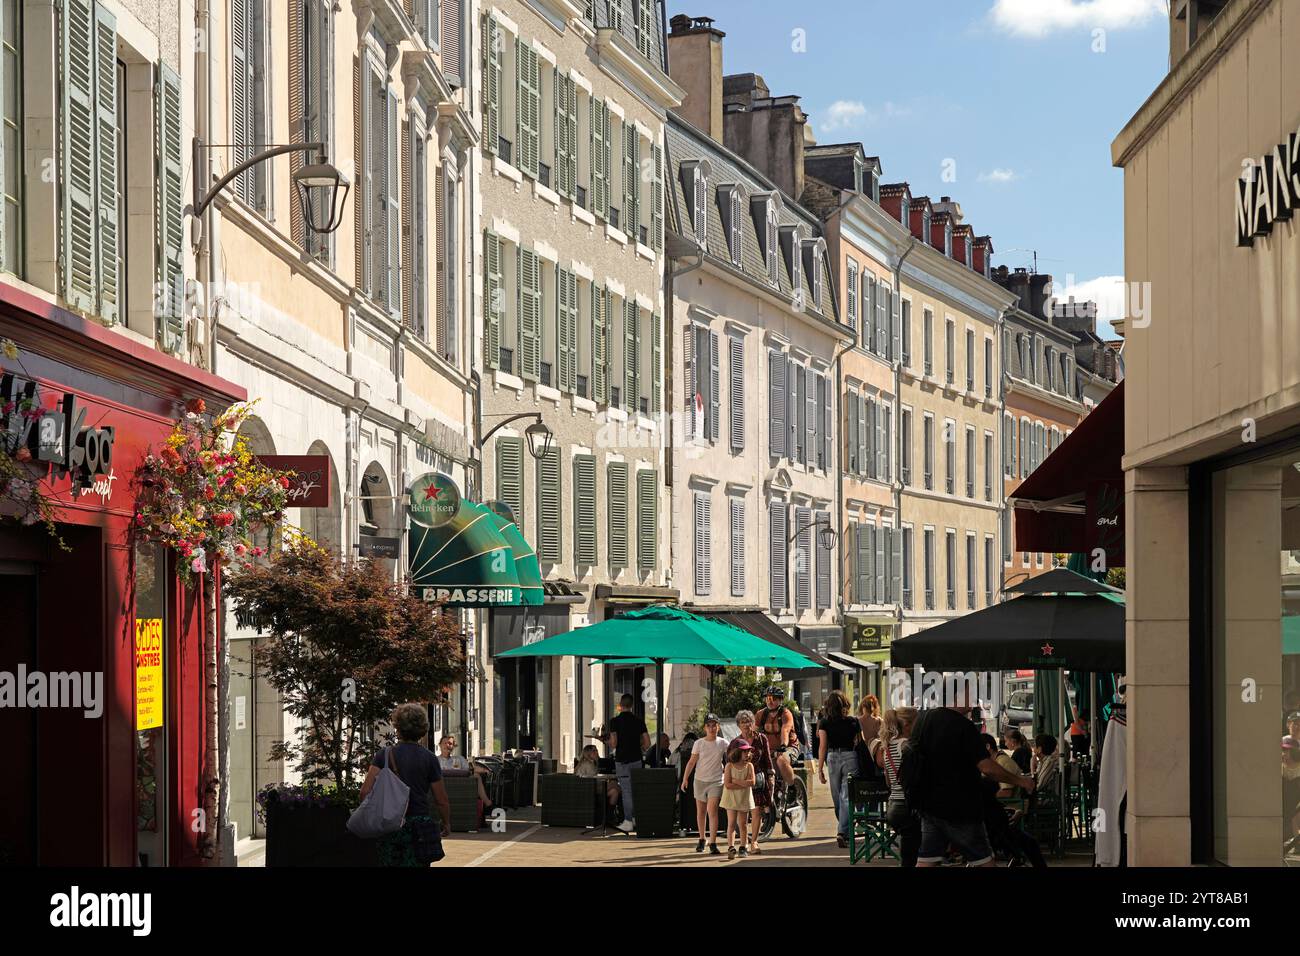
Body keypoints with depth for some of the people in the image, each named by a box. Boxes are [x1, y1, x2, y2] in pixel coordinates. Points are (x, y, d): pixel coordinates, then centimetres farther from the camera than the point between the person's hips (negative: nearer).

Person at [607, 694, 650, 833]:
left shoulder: (615, 721, -8)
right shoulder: (639, 721, 2)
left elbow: (613, 743, -15)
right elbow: (647, 743, -1)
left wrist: (608, 742, 7)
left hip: (622, 760, -3)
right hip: (636, 759, 3)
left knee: (626, 791, -3)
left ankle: (628, 821, -3)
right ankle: (635, 819, 18)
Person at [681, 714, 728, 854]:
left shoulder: (723, 743, -1)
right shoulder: (699, 743, -1)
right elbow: (692, 762, -2)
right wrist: (685, 778, -9)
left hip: (716, 781, -2)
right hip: (700, 780, 2)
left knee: (712, 810, -14)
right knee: (701, 811, 10)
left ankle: (713, 843, -16)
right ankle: (701, 840, 25)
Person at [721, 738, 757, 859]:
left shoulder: (749, 766, -1)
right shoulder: (730, 766, -7)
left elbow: (751, 782, -14)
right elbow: (727, 785, -15)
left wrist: (735, 781, -18)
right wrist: (744, 784, -16)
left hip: (744, 799, 2)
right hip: (731, 799, -2)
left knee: (743, 824, 8)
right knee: (732, 823, -6)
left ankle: (743, 847, 17)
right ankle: (731, 847, -11)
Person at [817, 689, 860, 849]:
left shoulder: (824, 722, -2)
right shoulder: (852, 722, 0)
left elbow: (822, 746, -5)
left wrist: (820, 768, -3)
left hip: (832, 758, 1)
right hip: (850, 756, -1)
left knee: (837, 799, 15)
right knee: (847, 798, -3)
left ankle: (844, 831, 29)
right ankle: (843, 831, -18)